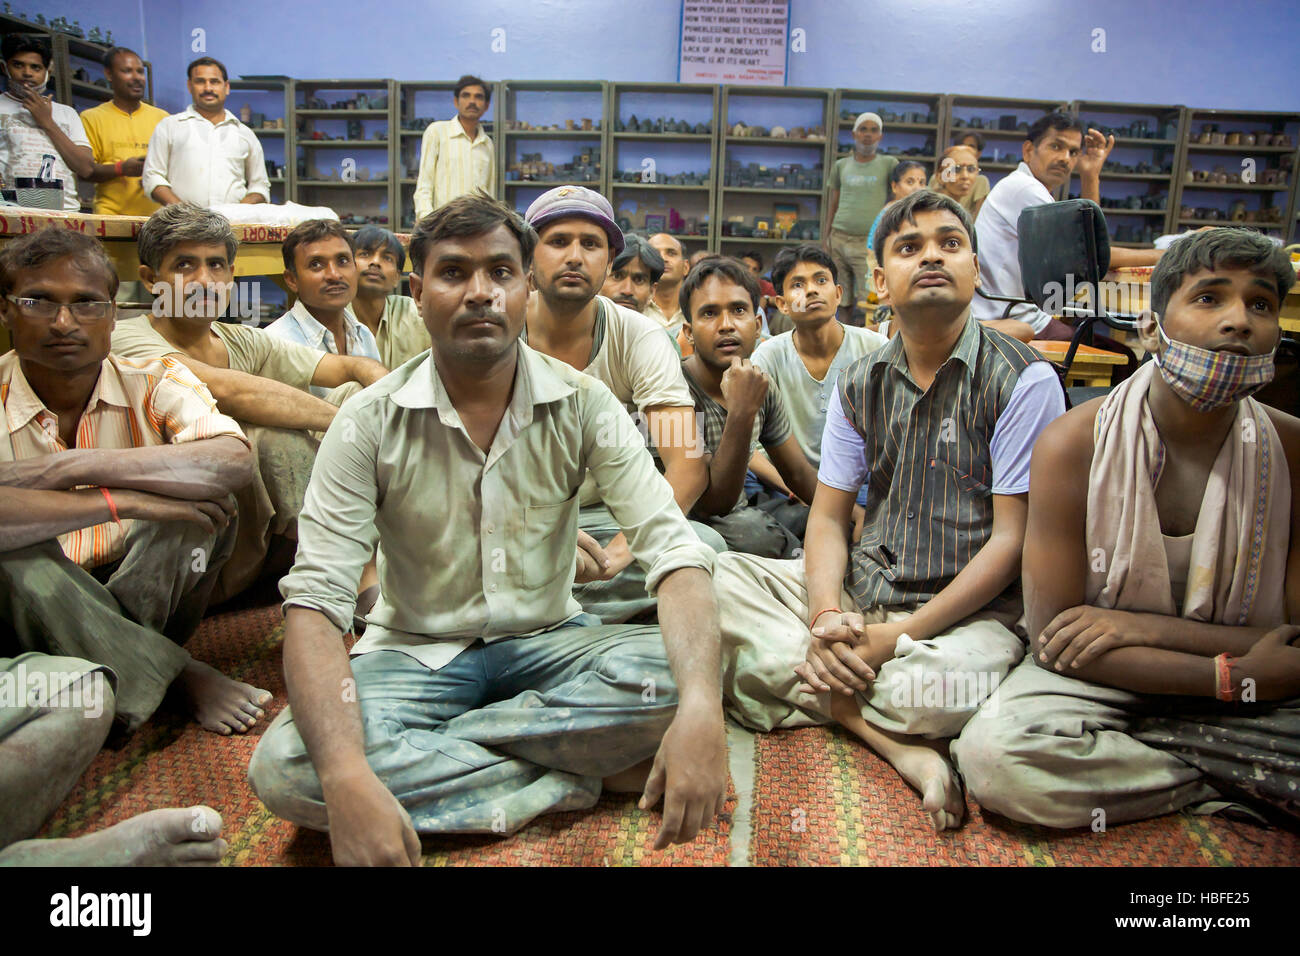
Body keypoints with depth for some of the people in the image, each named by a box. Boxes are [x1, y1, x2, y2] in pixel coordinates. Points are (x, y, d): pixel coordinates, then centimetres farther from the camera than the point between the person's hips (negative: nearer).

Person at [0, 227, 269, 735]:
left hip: (145, 596, 1)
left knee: (196, 492, -22)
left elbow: (233, 461, -28)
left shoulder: (154, 382, -5)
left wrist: (71, 467, -29)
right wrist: (121, 500, -32)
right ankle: (181, 675, -20)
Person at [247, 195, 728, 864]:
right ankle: (588, 775, -19)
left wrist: (701, 707, -38)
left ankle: (425, 750, -16)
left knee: (670, 676, -29)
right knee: (284, 765, -28)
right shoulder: (371, 424, -11)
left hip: (547, 642, 1)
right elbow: (315, 599, -18)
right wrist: (347, 779, -37)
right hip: (416, 652, 0)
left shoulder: (582, 404, -9)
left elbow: (673, 549, -18)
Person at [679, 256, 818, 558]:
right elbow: (712, 504, -26)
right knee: (753, 528, -33)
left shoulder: (763, 388, 0)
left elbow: (800, 476, 11)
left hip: (739, 515, 7)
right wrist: (742, 411, -35)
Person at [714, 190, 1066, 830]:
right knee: (710, 576, -16)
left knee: (932, 690, -41)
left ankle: (819, 692, -7)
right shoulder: (859, 385, 8)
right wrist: (826, 617, -16)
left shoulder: (1024, 380, -7)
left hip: (970, 607, -6)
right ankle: (896, 746, -22)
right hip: (859, 590, 6)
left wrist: (897, 636, -19)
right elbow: (828, 517, 6)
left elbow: (1013, 539, -12)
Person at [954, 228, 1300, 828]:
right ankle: (1237, 781, -9)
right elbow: (1051, 633, -13)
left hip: (1251, 695, 0)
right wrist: (1236, 677, -17)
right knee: (993, 755, -30)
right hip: (1098, 677, 0)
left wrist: (1145, 626, -18)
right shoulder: (1073, 445, -12)